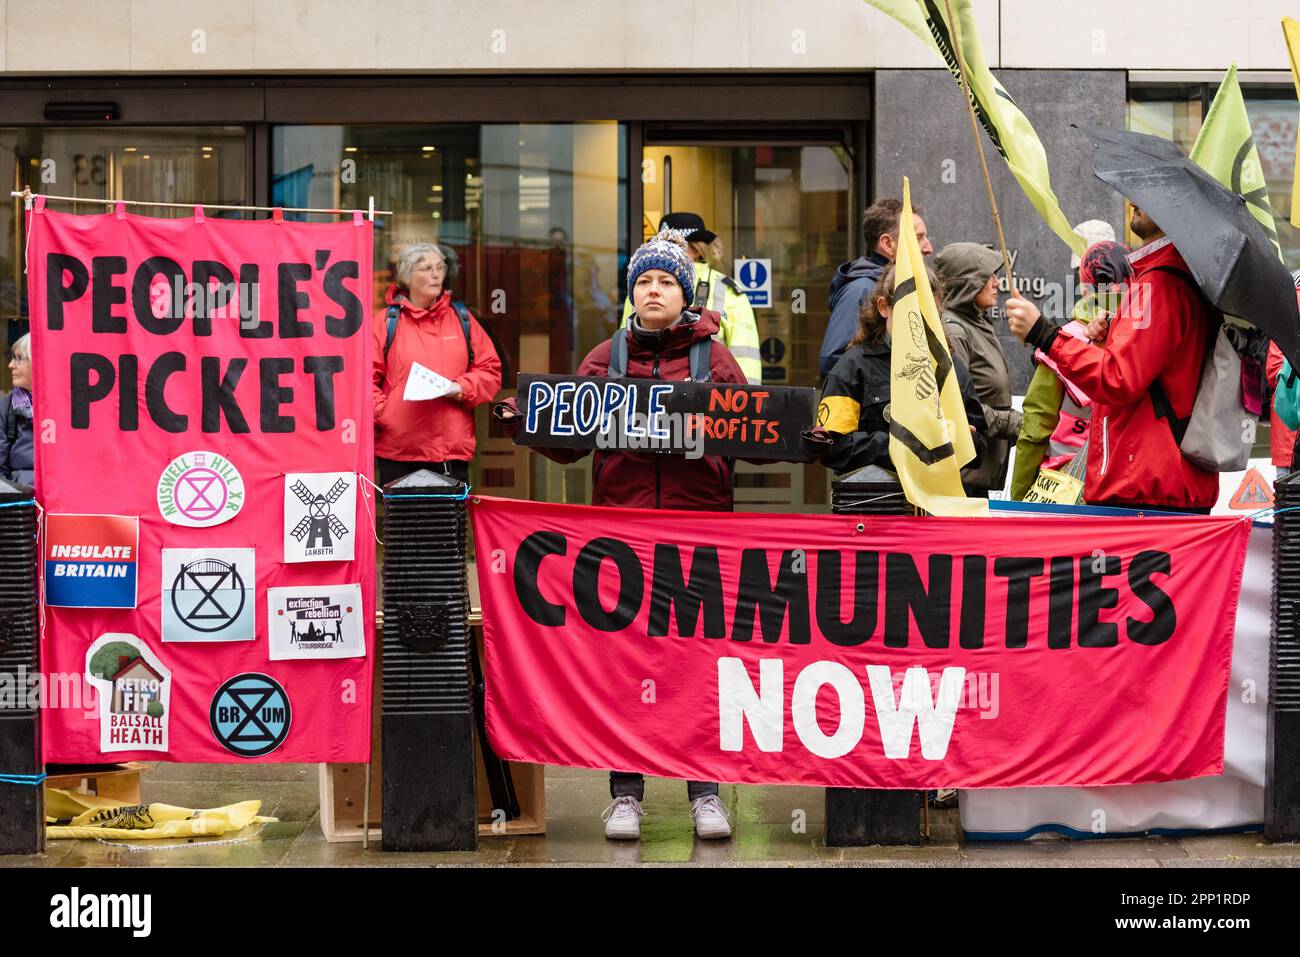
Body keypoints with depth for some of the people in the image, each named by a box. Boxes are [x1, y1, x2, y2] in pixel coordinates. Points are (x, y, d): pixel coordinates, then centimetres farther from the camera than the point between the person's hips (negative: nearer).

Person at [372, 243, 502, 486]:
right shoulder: (387, 321, 3)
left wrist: (463, 389, -6)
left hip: (454, 448, 3)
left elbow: (490, 370, 11)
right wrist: (379, 413, -12)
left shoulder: (462, 319, 13)